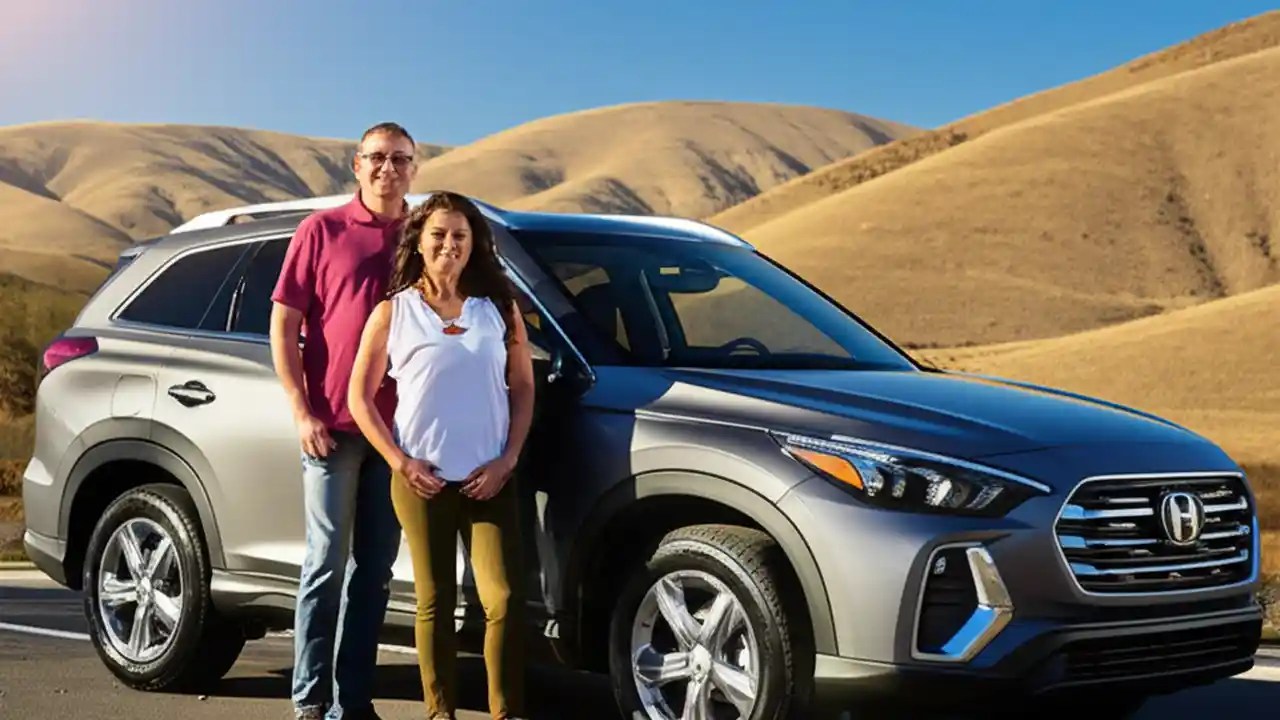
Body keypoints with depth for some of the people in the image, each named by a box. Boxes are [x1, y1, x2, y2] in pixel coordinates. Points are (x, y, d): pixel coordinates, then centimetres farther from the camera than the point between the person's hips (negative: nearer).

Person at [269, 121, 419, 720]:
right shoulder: (323, 231, 1)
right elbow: (283, 324, 0)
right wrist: (302, 412, -8)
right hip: (333, 426, -3)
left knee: (374, 568, 7)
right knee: (327, 562, -1)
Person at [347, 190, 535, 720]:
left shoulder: (499, 309, 8)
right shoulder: (393, 312, 4)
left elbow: (523, 388, 9)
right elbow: (360, 397, 4)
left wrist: (506, 460, -3)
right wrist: (399, 461, -6)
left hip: (488, 481, 1)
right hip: (421, 480, -1)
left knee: (504, 599, -7)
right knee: (435, 602, 5)